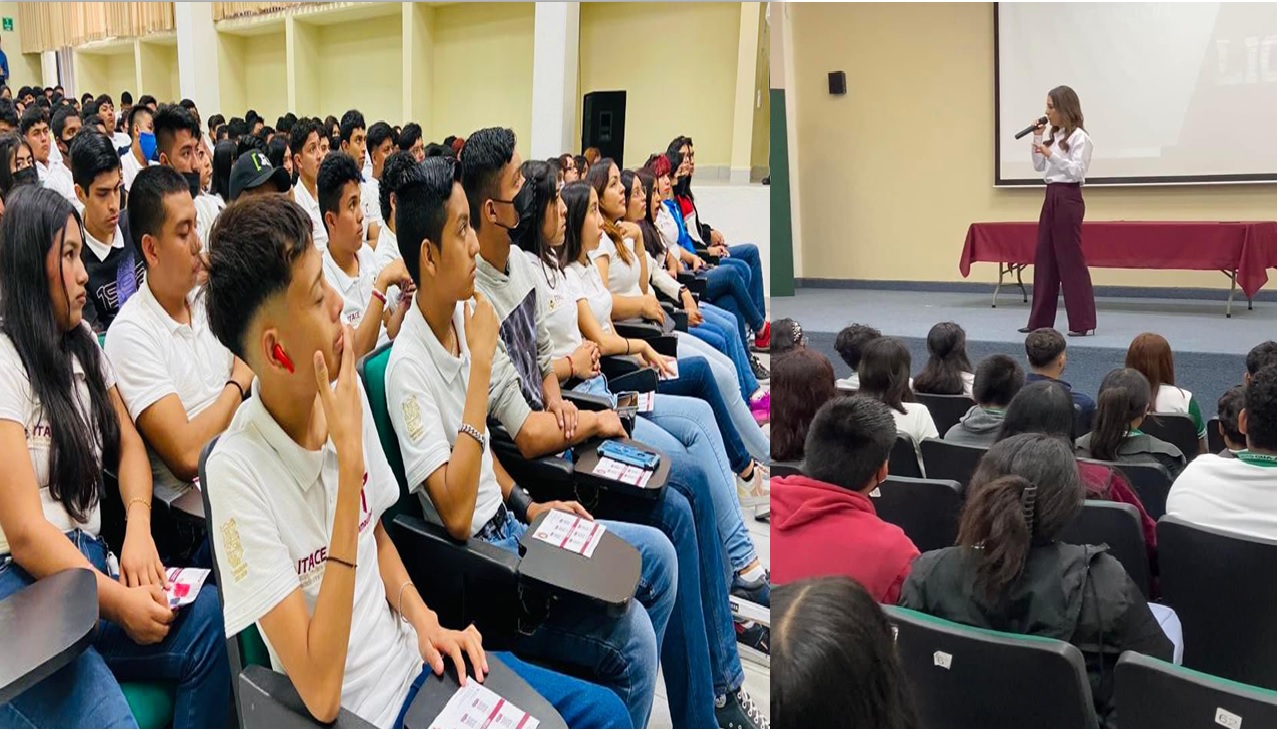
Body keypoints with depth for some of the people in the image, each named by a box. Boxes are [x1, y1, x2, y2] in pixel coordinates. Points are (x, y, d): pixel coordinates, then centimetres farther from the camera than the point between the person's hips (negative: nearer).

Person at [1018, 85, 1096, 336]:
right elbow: (1039, 166, 17)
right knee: (1044, 258, 8)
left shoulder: (1079, 137, -10)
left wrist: (1052, 154, -22)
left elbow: (1077, 171, -17)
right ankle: (1040, 320, 14)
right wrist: (1037, 139, 8)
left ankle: (1083, 323, 0)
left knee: (1070, 259, -6)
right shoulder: (1054, 136, 14)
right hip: (1051, 196, 9)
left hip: (1068, 198, -9)